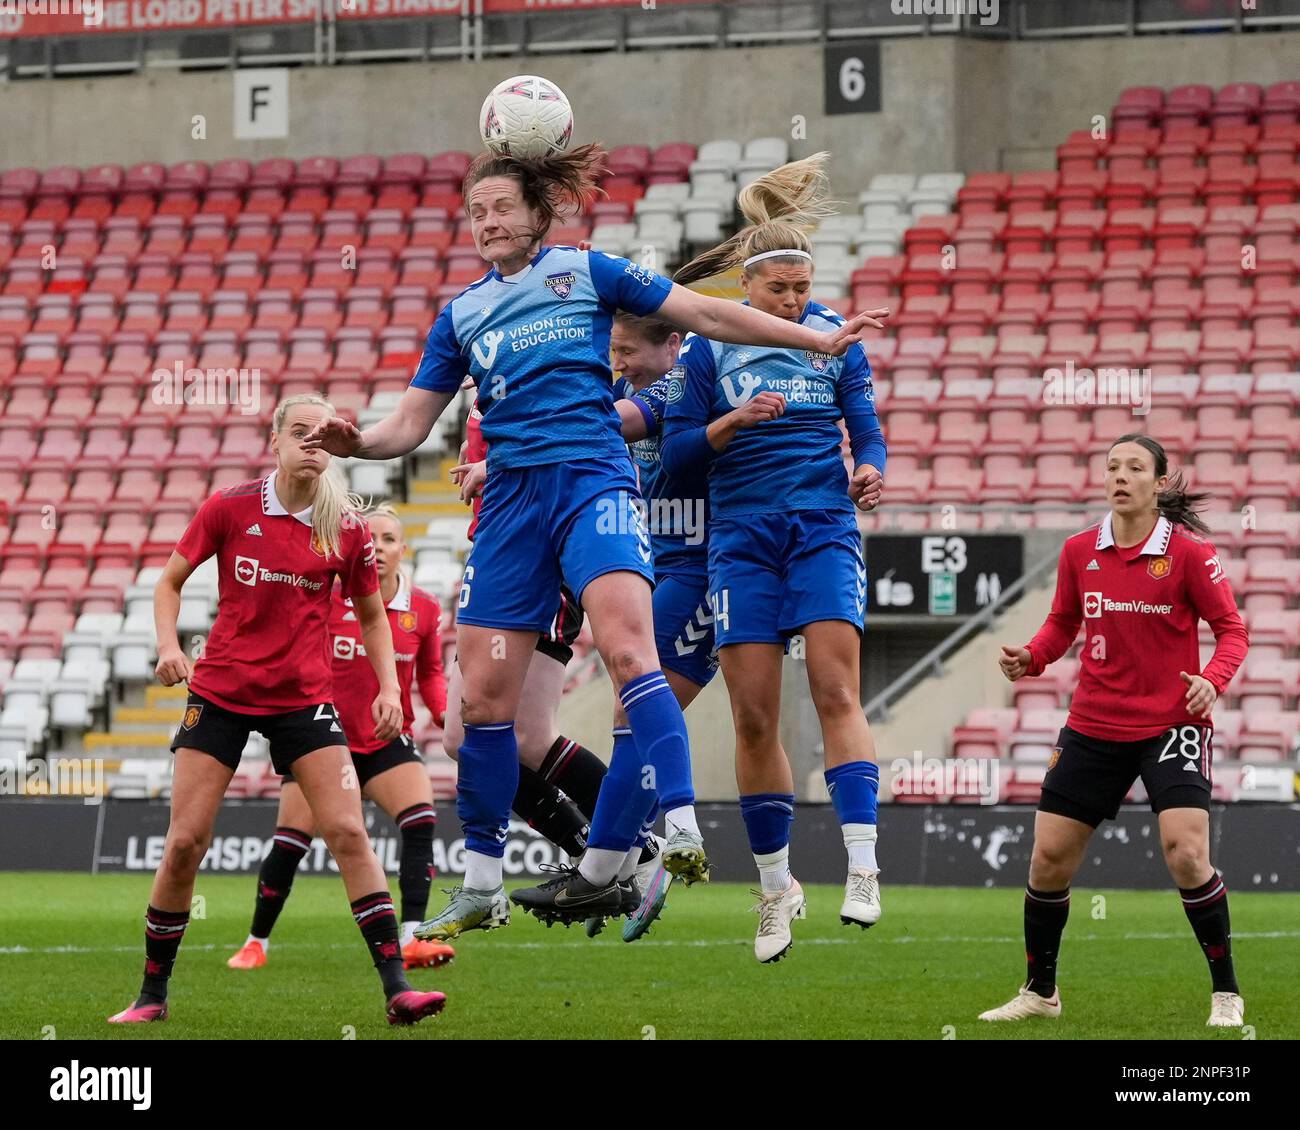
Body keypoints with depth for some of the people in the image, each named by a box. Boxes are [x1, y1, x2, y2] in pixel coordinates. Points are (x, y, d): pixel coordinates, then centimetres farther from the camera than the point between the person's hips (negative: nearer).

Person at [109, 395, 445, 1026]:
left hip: (304, 699, 1)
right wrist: (168, 646, -10)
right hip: (220, 691, -1)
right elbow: (170, 579, 6)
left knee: (347, 831, -12)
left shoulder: (346, 529, -1)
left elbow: (371, 615, 13)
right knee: (185, 842, -4)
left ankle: (396, 988, -12)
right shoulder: (230, 508, -5)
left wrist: (389, 688, 0)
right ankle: (152, 994, 10)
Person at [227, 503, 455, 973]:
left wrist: (445, 712, -5)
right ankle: (256, 941, 15)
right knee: (289, 843, -5)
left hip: (389, 740, 1)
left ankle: (410, 938, -24)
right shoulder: (326, 599, -10)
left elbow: (430, 673, 12)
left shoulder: (423, 609, -2)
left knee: (421, 822, -22)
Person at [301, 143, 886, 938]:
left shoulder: (586, 272, 6)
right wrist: (356, 443, -8)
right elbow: (411, 424, 14)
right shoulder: (463, 314, 16)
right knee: (484, 695, 2)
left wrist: (818, 339, 6)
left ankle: (682, 830, -34)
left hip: (592, 479, -4)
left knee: (626, 646, -28)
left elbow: (705, 314, 8)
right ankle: (482, 888, 13)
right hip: (512, 500, 4)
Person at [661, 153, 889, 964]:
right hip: (744, 537, 0)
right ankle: (776, 885, 10)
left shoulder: (835, 337, 5)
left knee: (837, 691, -15)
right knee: (754, 717, -2)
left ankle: (863, 867, -19)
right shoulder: (708, 347, 3)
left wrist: (869, 470, -13)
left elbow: (867, 430, 9)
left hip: (825, 529, 0)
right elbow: (678, 448, 2)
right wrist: (734, 421, -16)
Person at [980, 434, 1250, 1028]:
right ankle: (1039, 991, 23)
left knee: (1186, 854, -19)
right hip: (1094, 728, 4)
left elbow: (1232, 628, -4)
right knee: (1048, 858, 3)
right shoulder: (1079, 551, 3)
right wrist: (1030, 657, -4)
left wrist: (1212, 679, -23)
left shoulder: (1189, 551, -8)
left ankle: (1226, 994, -4)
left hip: (1171, 725, -4)